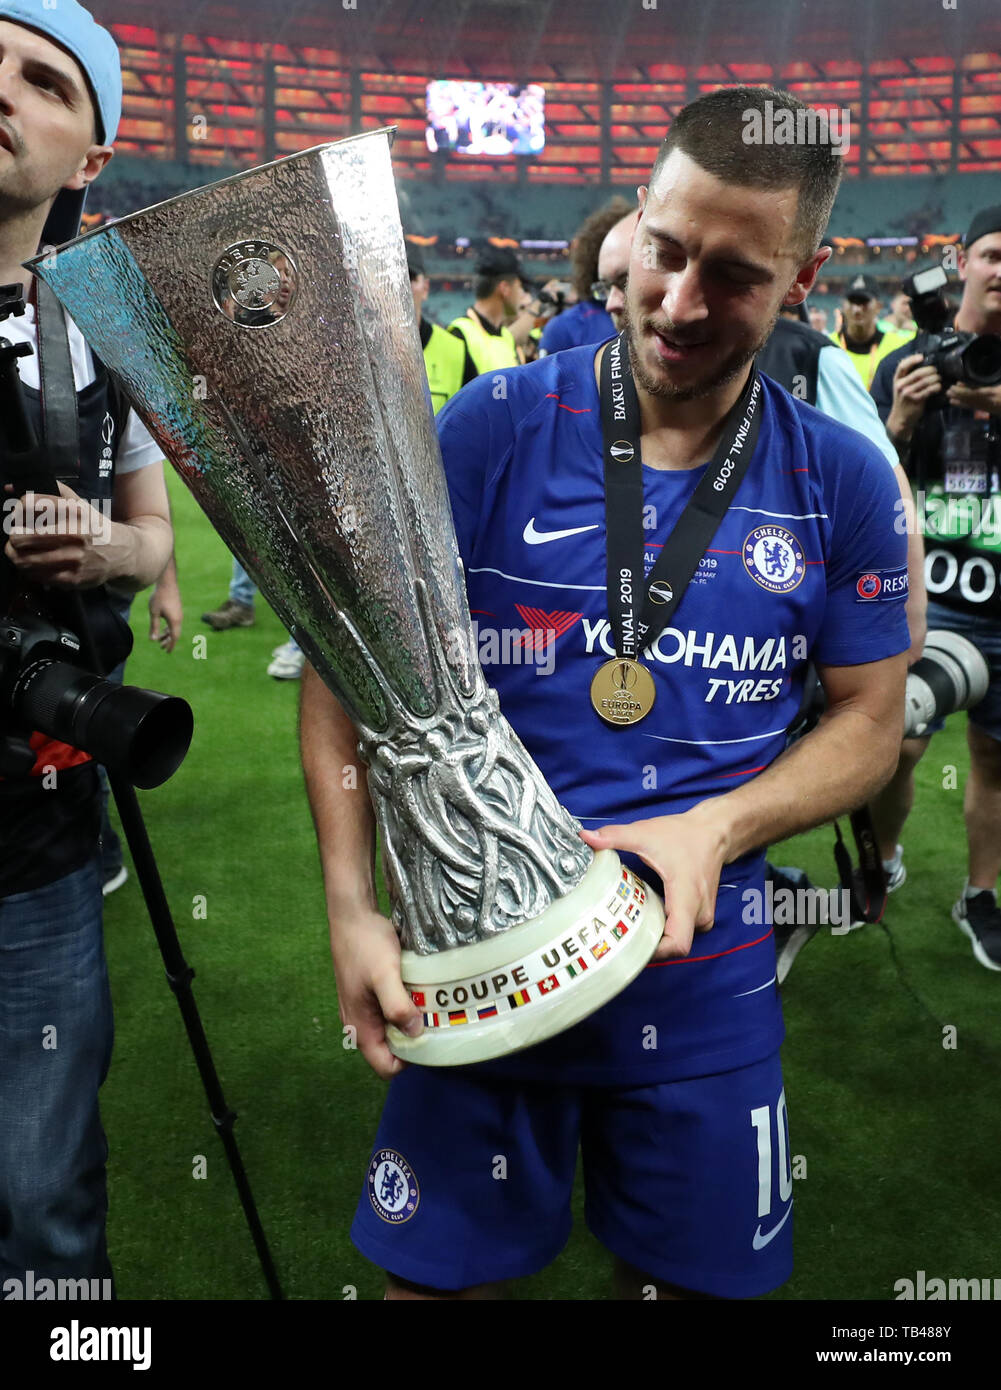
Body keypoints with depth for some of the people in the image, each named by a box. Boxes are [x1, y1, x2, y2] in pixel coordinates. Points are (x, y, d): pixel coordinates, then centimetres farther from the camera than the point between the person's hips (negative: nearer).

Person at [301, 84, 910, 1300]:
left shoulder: (841, 481, -2)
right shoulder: (496, 427, -9)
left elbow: (869, 720, 3)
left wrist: (716, 829, -15)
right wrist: (350, 904, -17)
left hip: (707, 975, 2)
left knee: (698, 1278, 22)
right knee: (439, 1274, 17)